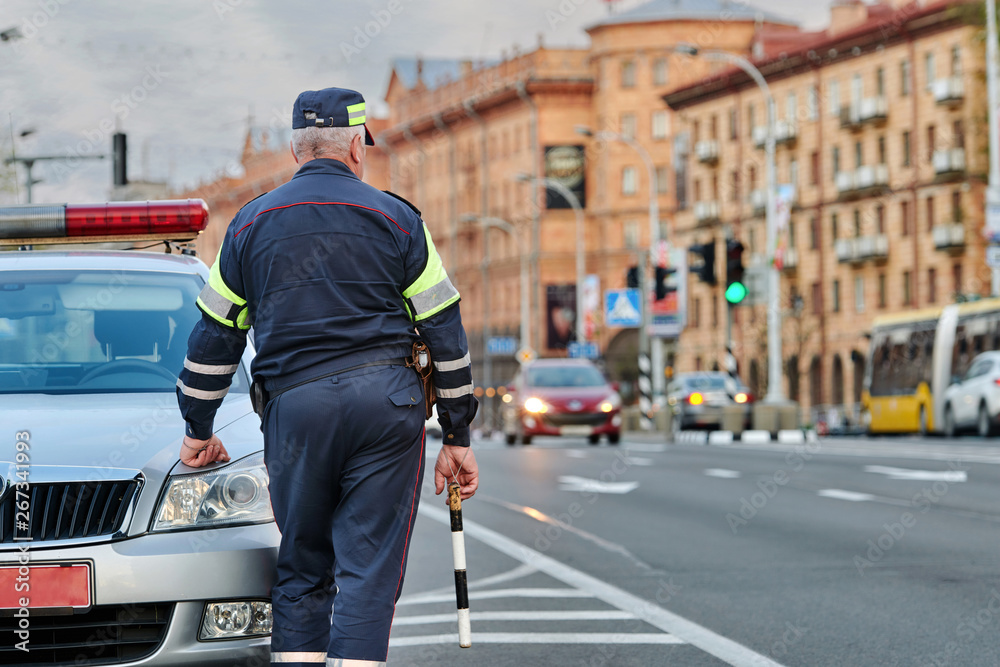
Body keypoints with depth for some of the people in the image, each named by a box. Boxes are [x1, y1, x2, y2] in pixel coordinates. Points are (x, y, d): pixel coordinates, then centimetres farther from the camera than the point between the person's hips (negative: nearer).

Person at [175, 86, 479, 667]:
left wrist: (199, 430, 26)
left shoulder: (252, 223, 12)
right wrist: (458, 436, 10)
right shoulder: (395, 218, 6)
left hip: (294, 407, 2)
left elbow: (215, 336, 15)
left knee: (301, 571, 13)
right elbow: (445, 331, 5)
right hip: (385, 402, -2)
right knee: (370, 573, -1)